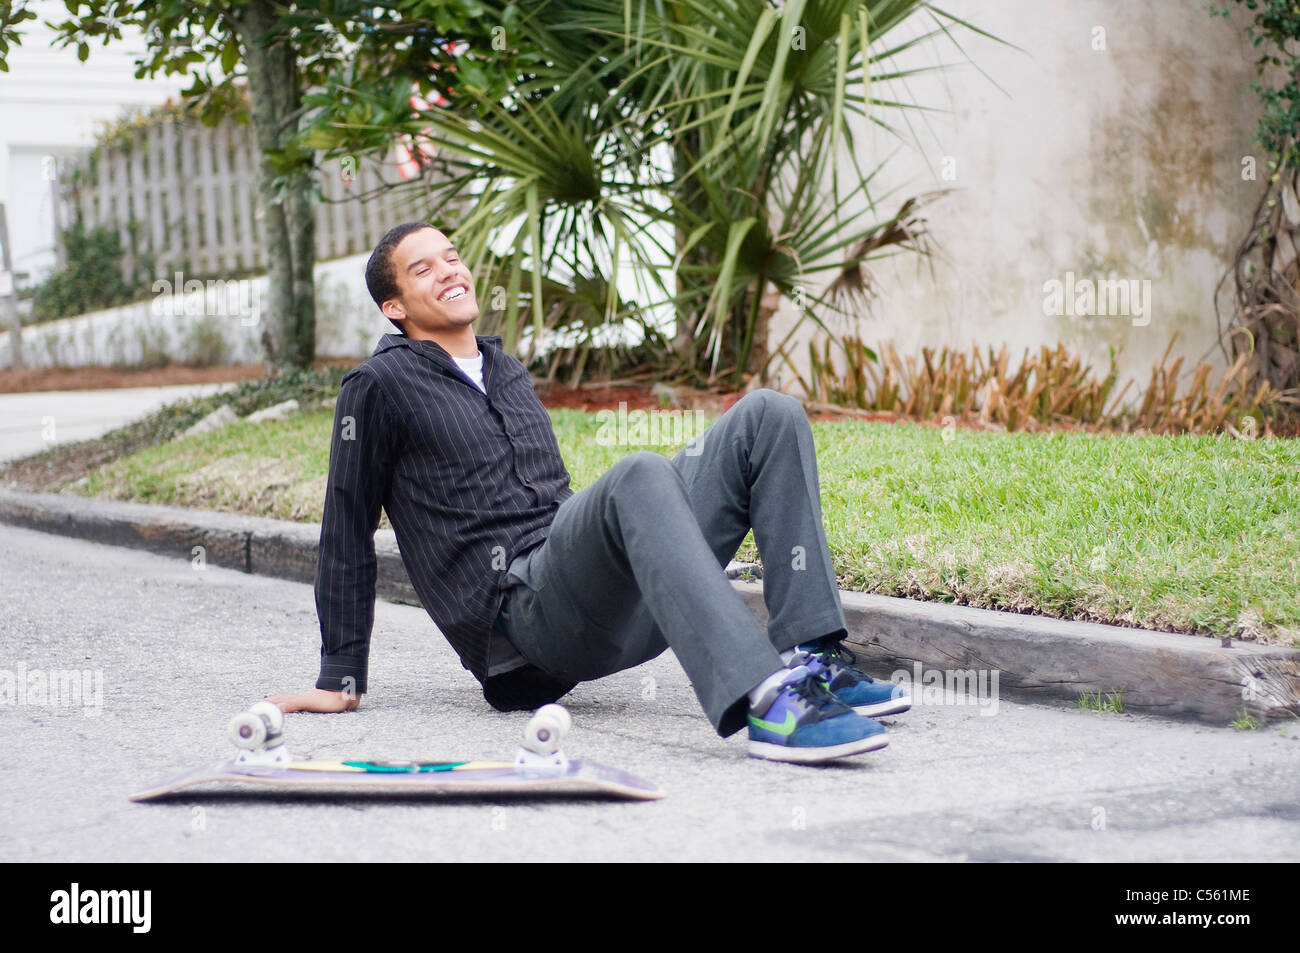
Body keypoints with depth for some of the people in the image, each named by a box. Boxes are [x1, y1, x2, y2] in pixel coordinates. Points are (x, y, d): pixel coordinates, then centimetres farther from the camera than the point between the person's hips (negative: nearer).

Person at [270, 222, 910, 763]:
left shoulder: (508, 372, 29)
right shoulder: (379, 387, 6)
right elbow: (348, 534, 6)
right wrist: (341, 679, 4)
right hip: (519, 610, -7)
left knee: (767, 416, -8)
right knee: (637, 477, -38)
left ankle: (815, 659, -23)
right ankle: (767, 705, -54)